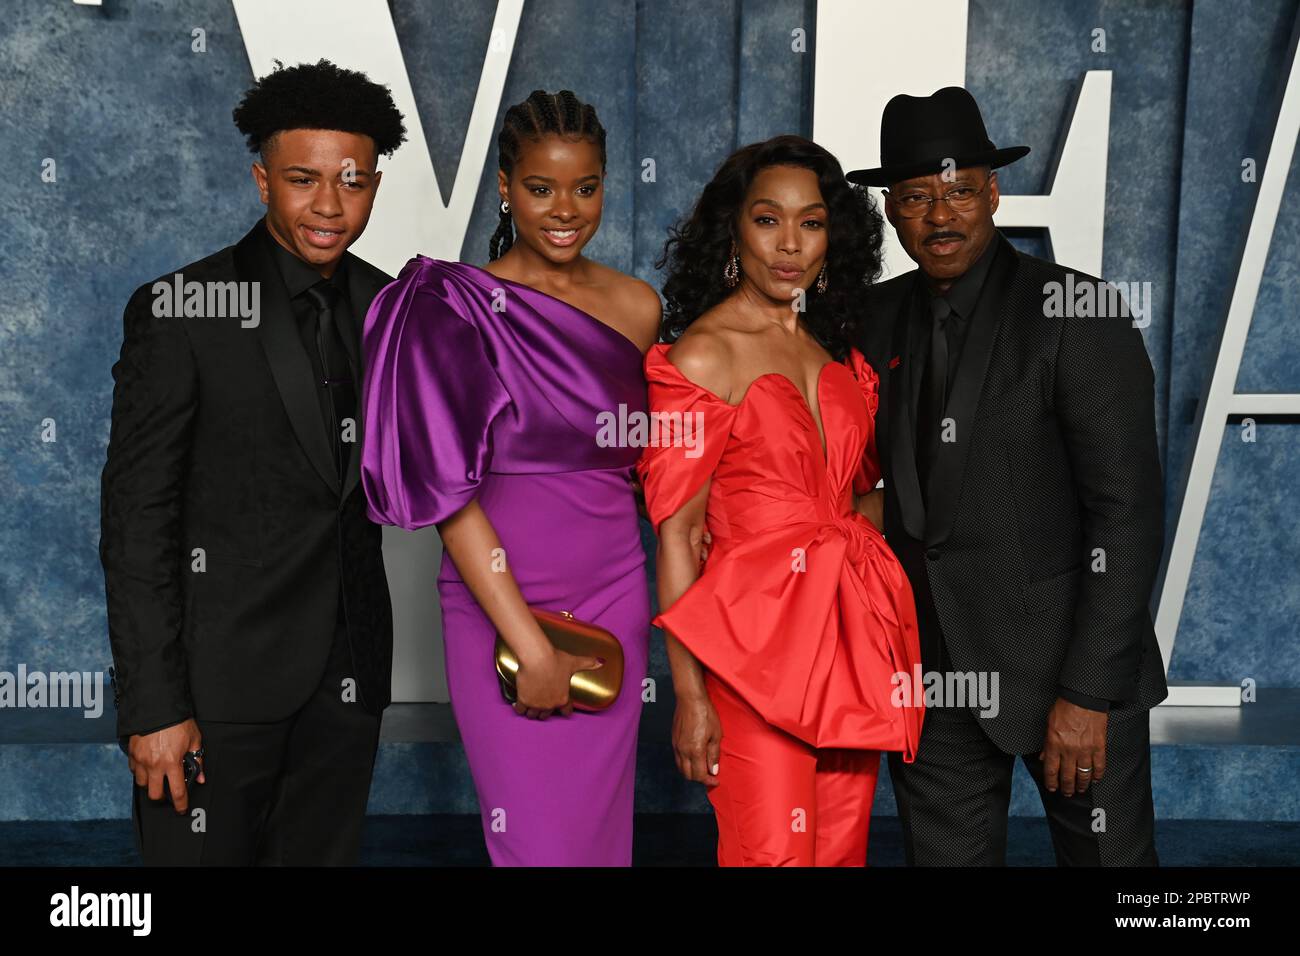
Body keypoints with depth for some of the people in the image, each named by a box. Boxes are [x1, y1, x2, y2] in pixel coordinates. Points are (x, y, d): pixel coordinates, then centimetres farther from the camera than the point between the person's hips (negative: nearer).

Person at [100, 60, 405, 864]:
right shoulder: (181, 310, -10)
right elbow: (136, 518, -11)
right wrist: (152, 705, -14)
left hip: (349, 674, 5)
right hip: (220, 670, -4)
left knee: (326, 853, 15)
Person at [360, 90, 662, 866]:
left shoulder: (637, 307, 6)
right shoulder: (457, 308, -9)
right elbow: (449, 490, -13)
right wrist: (530, 643, -15)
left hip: (615, 597, 4)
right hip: (500, 602, -4)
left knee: (603, 822, 13)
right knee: (538, 834, 2)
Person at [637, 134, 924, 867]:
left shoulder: (838, 349, 11)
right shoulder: (702, 354, -7)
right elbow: (676, 535, -9)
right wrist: (690, 693, -12)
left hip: (856, 633, 6)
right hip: (759, 638, -6)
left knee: (843, 847, 12)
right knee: (772, 853, -2)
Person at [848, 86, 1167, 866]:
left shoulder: (1078, 315, -11)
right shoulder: (878, 318, 5)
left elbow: (1127, 513, -14)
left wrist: (1089, 693, -17)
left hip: (1065, 661, -4)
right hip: (927, 669, 4)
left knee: (1108, 854, 8)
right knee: (944, 852, 13)